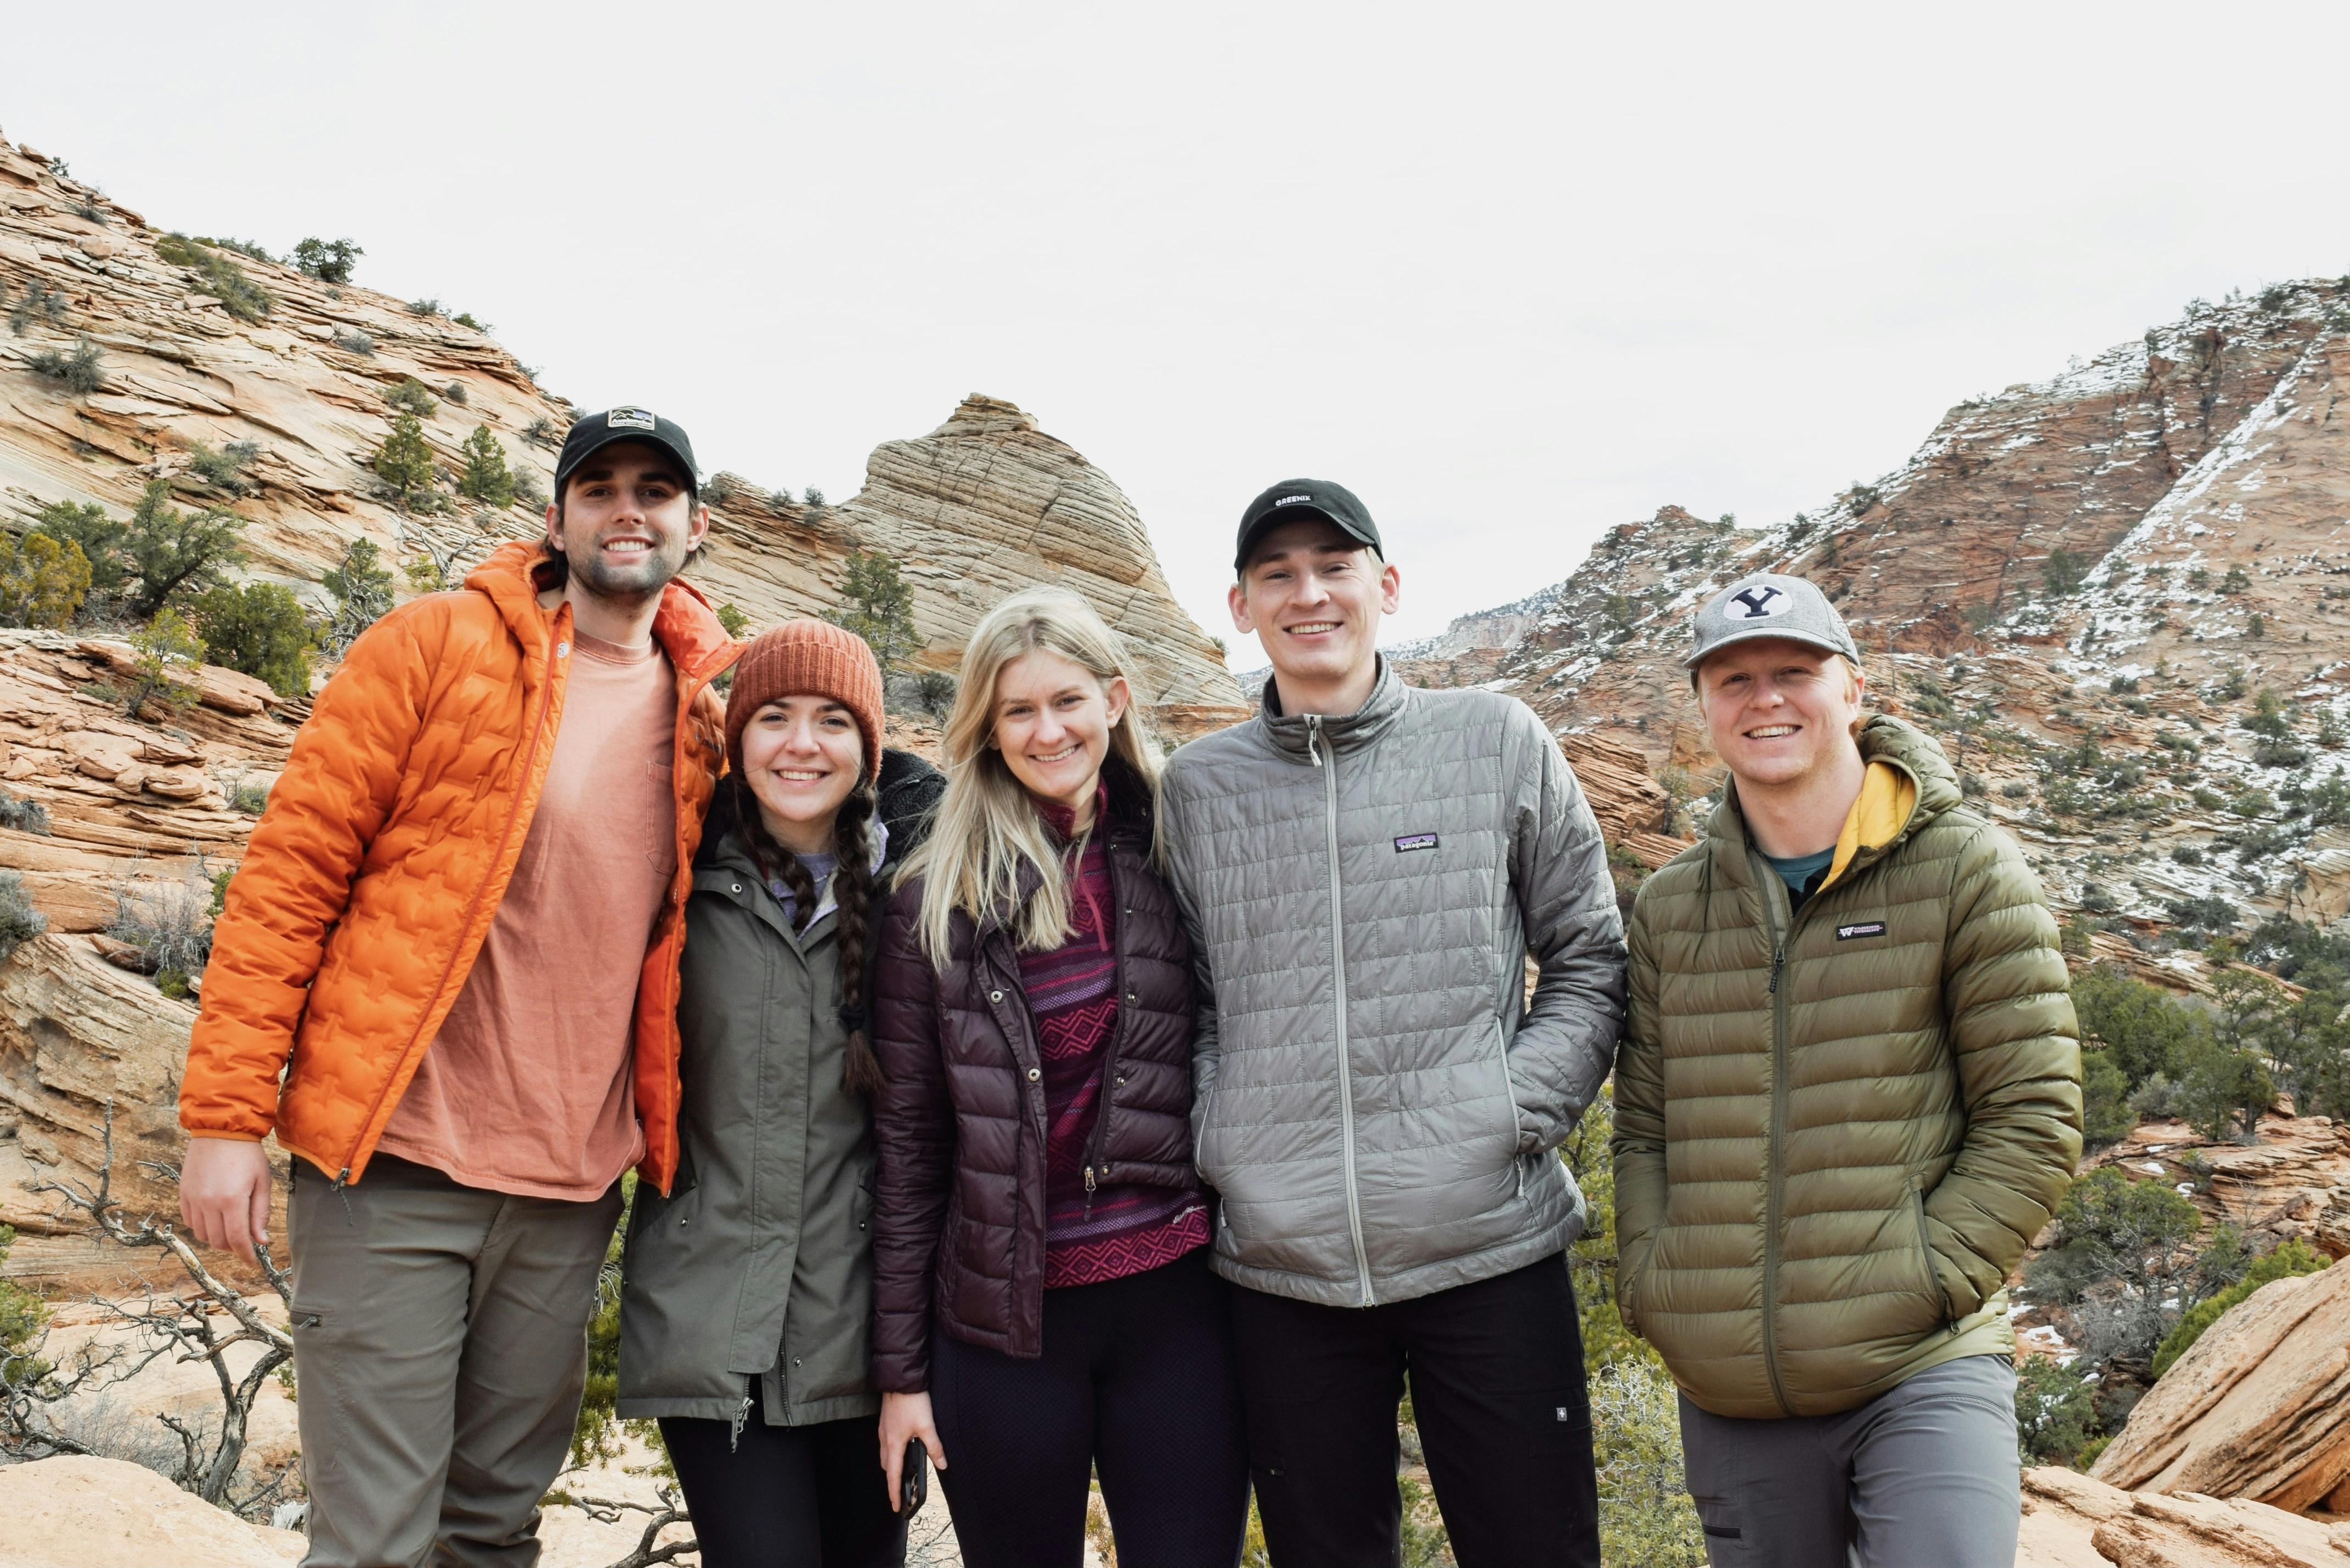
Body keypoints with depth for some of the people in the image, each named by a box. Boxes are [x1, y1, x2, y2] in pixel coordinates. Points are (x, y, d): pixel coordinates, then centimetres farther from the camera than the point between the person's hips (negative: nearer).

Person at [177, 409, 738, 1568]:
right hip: (395, 1166, -4)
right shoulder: (437, 646, -3)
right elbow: (290, 871, -5)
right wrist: (225, 1115, -10)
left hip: (574, 1188, 4)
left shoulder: (708, 707, 8)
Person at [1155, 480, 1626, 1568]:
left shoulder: (1497, 741, 3)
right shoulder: (1198, 786, 7)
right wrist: (1217, 1145, 0)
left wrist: (1523, 1107, -5)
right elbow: (1188, 1002, 13)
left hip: (1490, 1245, -1)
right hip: (1280, 1265, 1)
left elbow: (1591, 955, 7)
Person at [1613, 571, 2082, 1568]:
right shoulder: (1668, 907, 9)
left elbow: (2032, 1116, -3)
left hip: (1920, 1374, -3)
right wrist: (1650, 1288, 1)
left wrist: (1926, 1279, -11)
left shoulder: (1967, 872, -1)